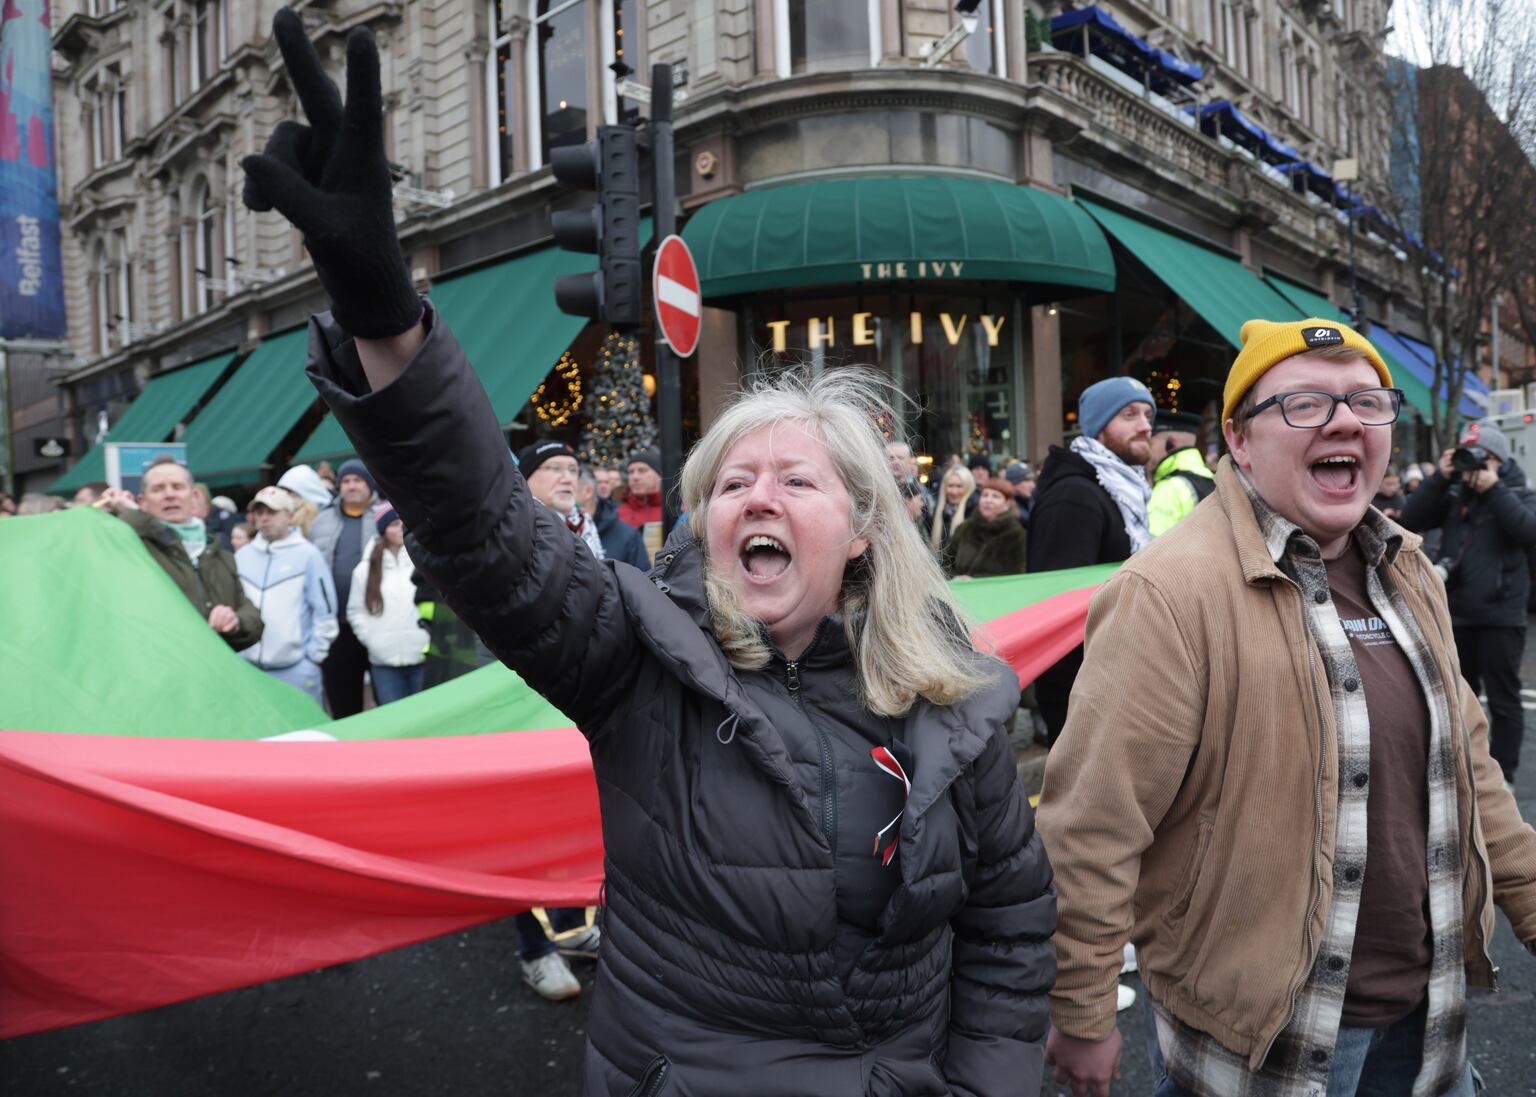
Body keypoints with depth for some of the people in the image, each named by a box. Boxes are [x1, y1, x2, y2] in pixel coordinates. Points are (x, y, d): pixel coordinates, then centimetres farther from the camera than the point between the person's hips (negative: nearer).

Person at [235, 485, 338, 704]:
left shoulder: (308, 554, -4)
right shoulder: (242, 556, 11)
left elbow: (325, 611, -5)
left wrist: (314, 655, -5)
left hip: (297, 669, -4)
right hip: (248, 667, 5)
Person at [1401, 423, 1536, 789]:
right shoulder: (1454, 494, 9)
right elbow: (1411, 520, -1)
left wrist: (1493, 490, -19)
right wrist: (1440, 479, -8)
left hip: (1500, 616, -5)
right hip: (1456, 613, 5)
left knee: (1503, 700, 2)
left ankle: (1502, 776, 11)